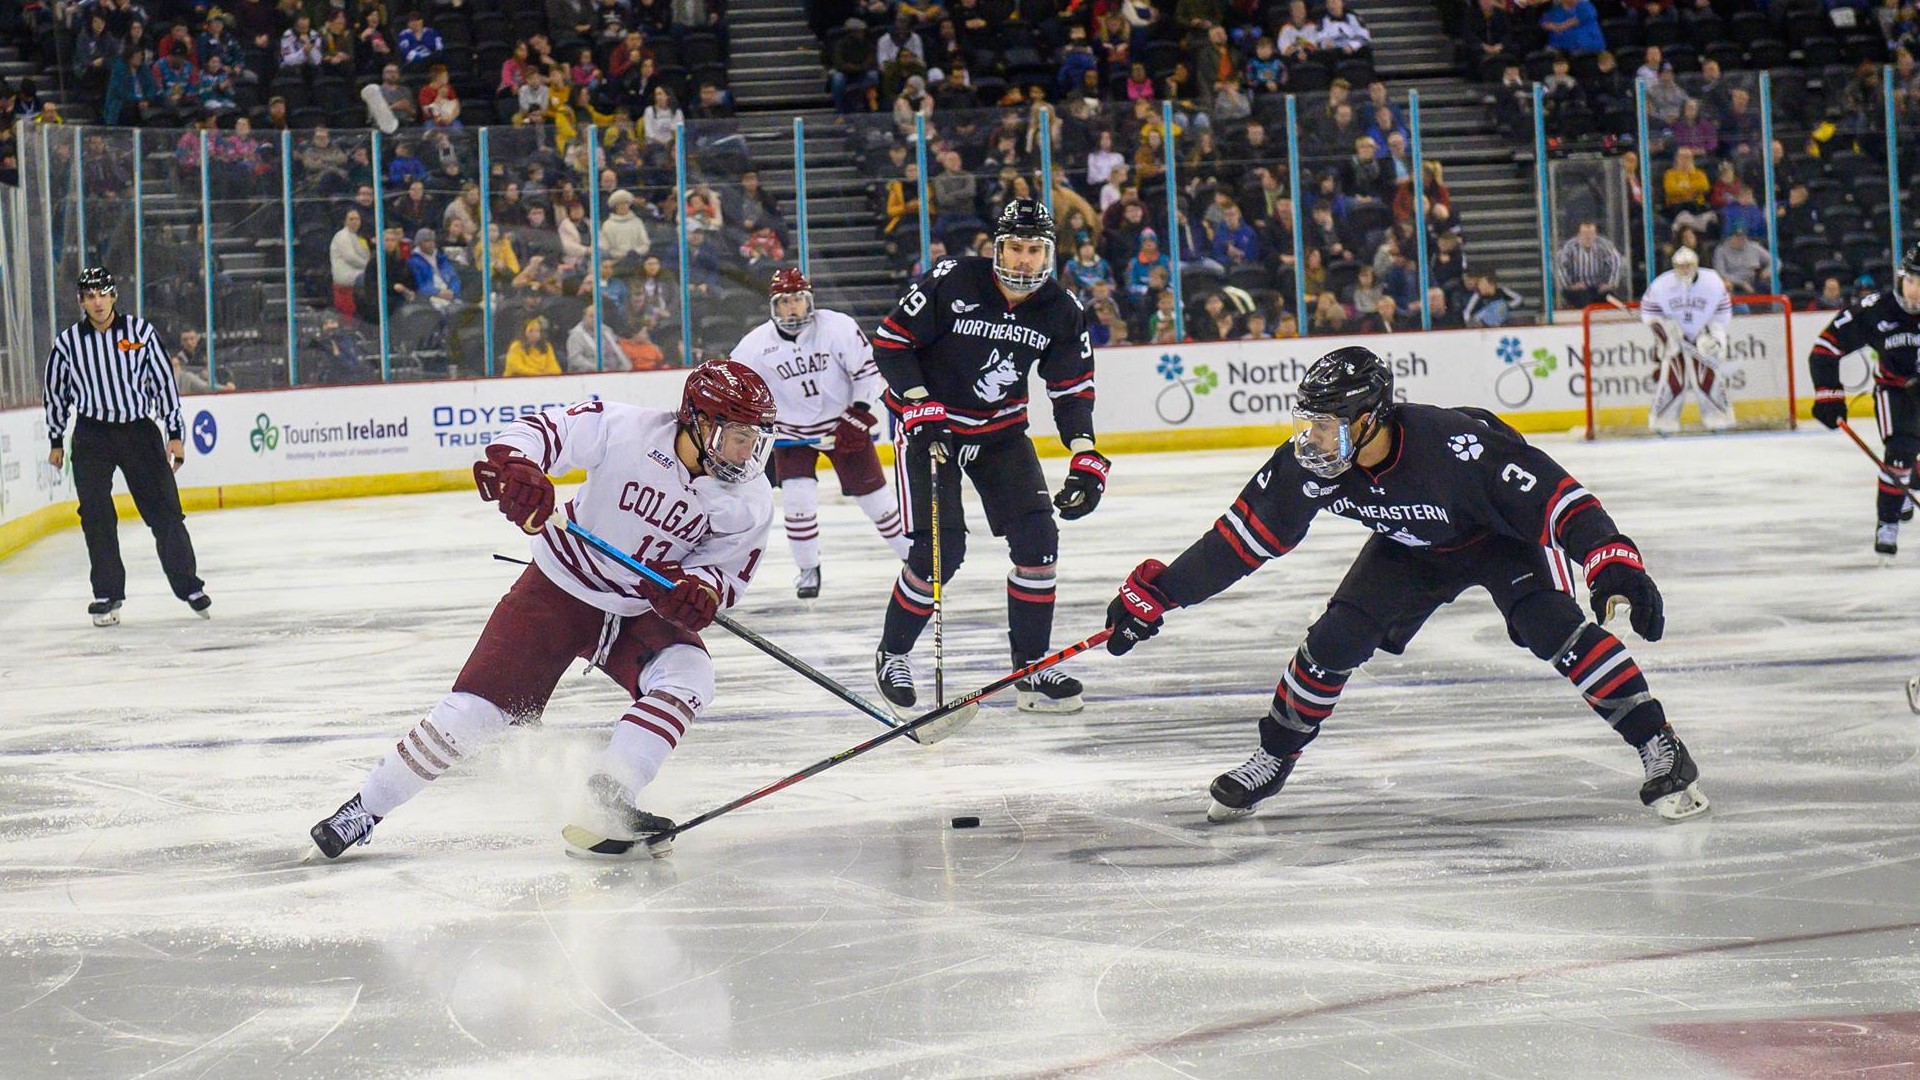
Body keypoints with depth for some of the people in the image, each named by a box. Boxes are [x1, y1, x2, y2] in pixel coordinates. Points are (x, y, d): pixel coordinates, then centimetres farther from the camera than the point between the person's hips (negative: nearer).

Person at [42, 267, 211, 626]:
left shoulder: (141, 331, -4)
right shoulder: (68, 342, -2)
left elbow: (164, 381, 0)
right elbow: (55, 392, 10)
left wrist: (174, 434, -2)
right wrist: (56, 441, 14)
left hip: (139, 430, 0)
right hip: (92, 435, 0)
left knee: (165, 511, 0)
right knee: (96, 516, -5)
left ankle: (189, 585, 11)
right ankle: (108, 595, 3)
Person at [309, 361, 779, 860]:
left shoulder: (749, 505, -13)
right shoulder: (626, 429, -24)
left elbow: (728, 572, -7)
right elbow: (544, 429, -19)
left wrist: (700, 590, -30)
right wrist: (514, 466, -40)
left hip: (643, 612, 4)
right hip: (560, 590, -3)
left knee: (687, 678, -24)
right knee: (480, 704, -8)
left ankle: (606, 801, -19)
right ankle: (367, 806, 6)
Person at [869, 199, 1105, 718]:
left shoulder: (1062, 312, -8)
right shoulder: (951, 282, -21)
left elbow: (1073, 390, 1)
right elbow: (890, 340, -14)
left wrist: (1086, 461, -10)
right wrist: (922, 411, -21)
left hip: (1000, 427, 5)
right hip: (926, 420, -5)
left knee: (1037, 537, -7)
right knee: (940, 547, -14)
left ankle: (1032, 669, 5)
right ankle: (891, 655, 8)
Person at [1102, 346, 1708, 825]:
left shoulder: (1454, 445, -41)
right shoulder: (1311, 464, -25)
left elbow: (1555, 497, -40)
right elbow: (1245, 536, -14)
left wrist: (1614, 566, -52)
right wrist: (1155, 594, -14)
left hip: (1503, 537, -5)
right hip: (1411, 548, 5)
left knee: (1550, 626, -26)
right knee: (1336, 640, -7)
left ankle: (1660, 749, -18)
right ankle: (1272, 760, 15)